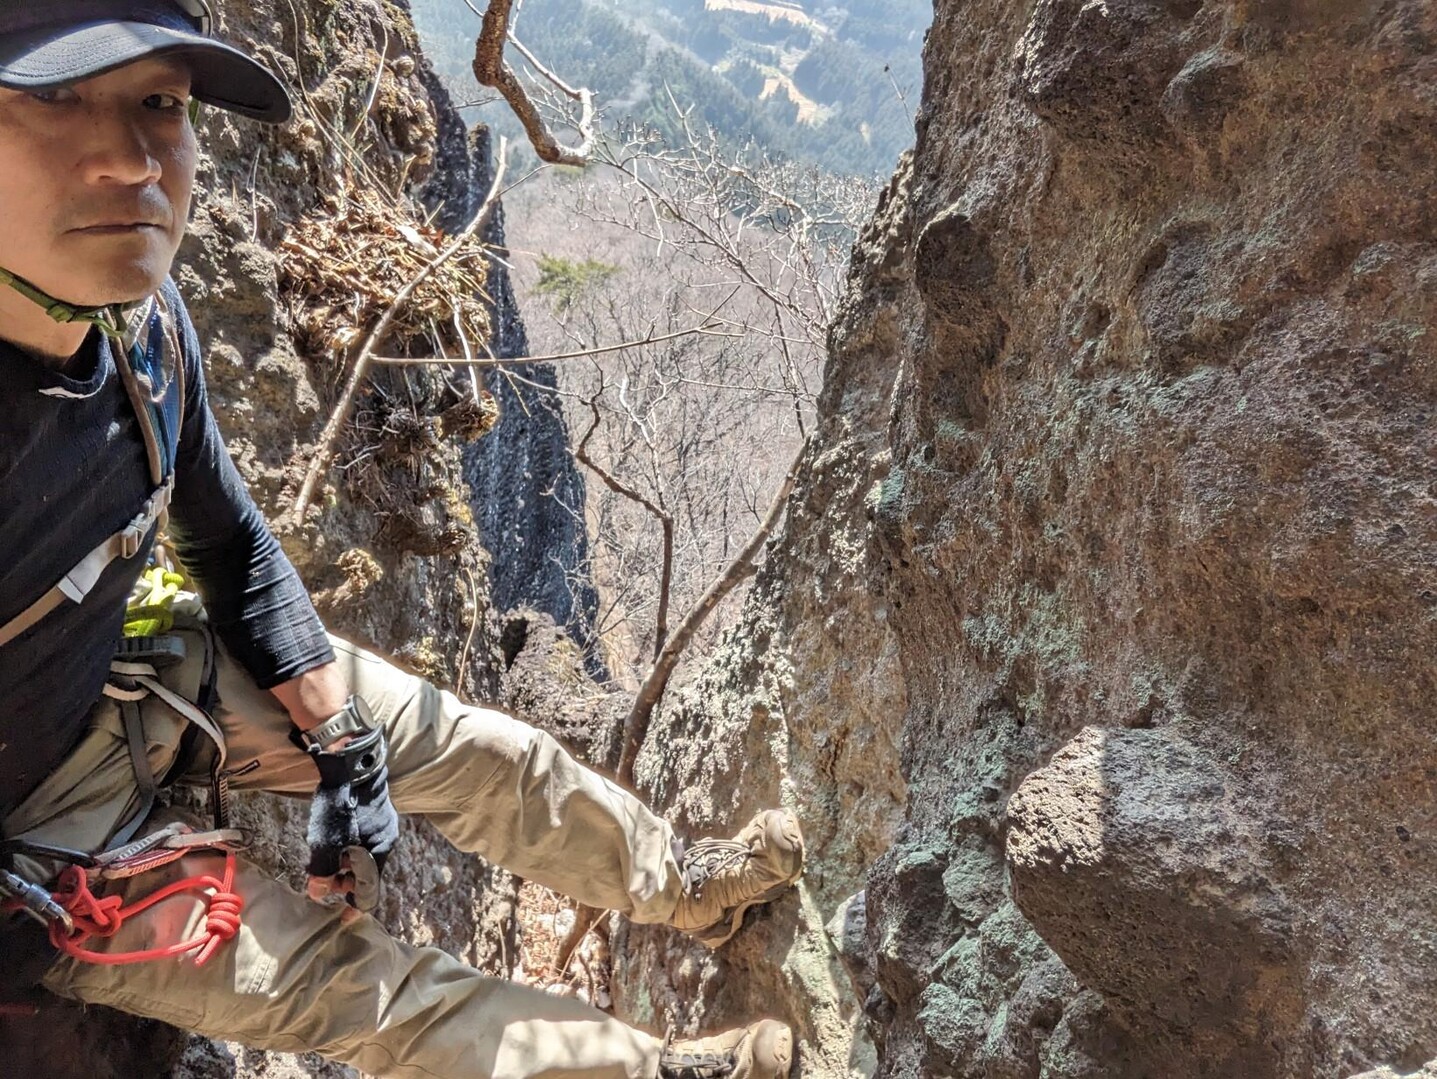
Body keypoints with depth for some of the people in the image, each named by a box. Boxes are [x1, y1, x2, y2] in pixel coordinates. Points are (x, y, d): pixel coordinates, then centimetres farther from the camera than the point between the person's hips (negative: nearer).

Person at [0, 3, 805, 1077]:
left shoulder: (141, 315, -18)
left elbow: (231, 540, -2)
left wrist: (335, 740, -2)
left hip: (142, 670, 5)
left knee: (476, 751, 6)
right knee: (347, 983, 0)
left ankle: (689, 886, 32)